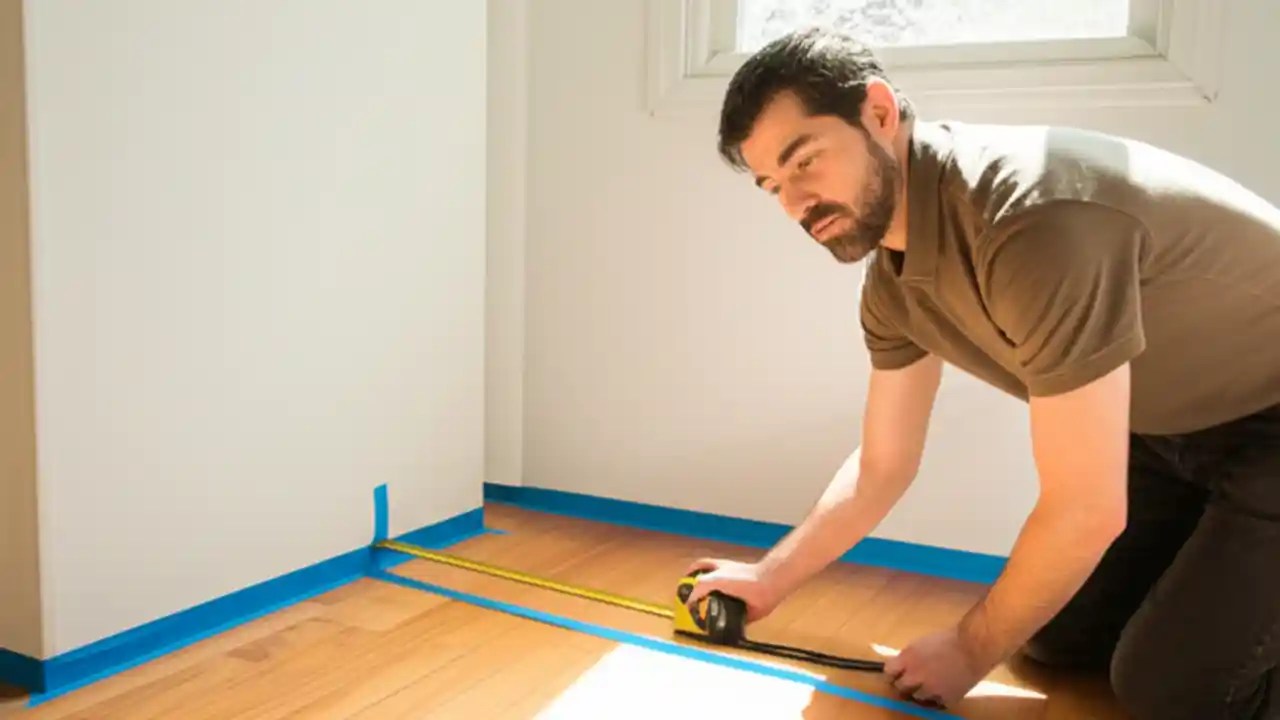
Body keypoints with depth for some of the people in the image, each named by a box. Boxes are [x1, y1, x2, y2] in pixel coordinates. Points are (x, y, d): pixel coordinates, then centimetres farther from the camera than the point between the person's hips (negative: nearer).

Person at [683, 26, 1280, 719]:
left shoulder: (1034, 218, -36)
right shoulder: (891, 282, -7)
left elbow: (1086, 510, -30)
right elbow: (881, 466, 6)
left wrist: (969, 650, -15)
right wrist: (769, 579, 6)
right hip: (1175, 429, 8)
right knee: (1058, 639, 9)